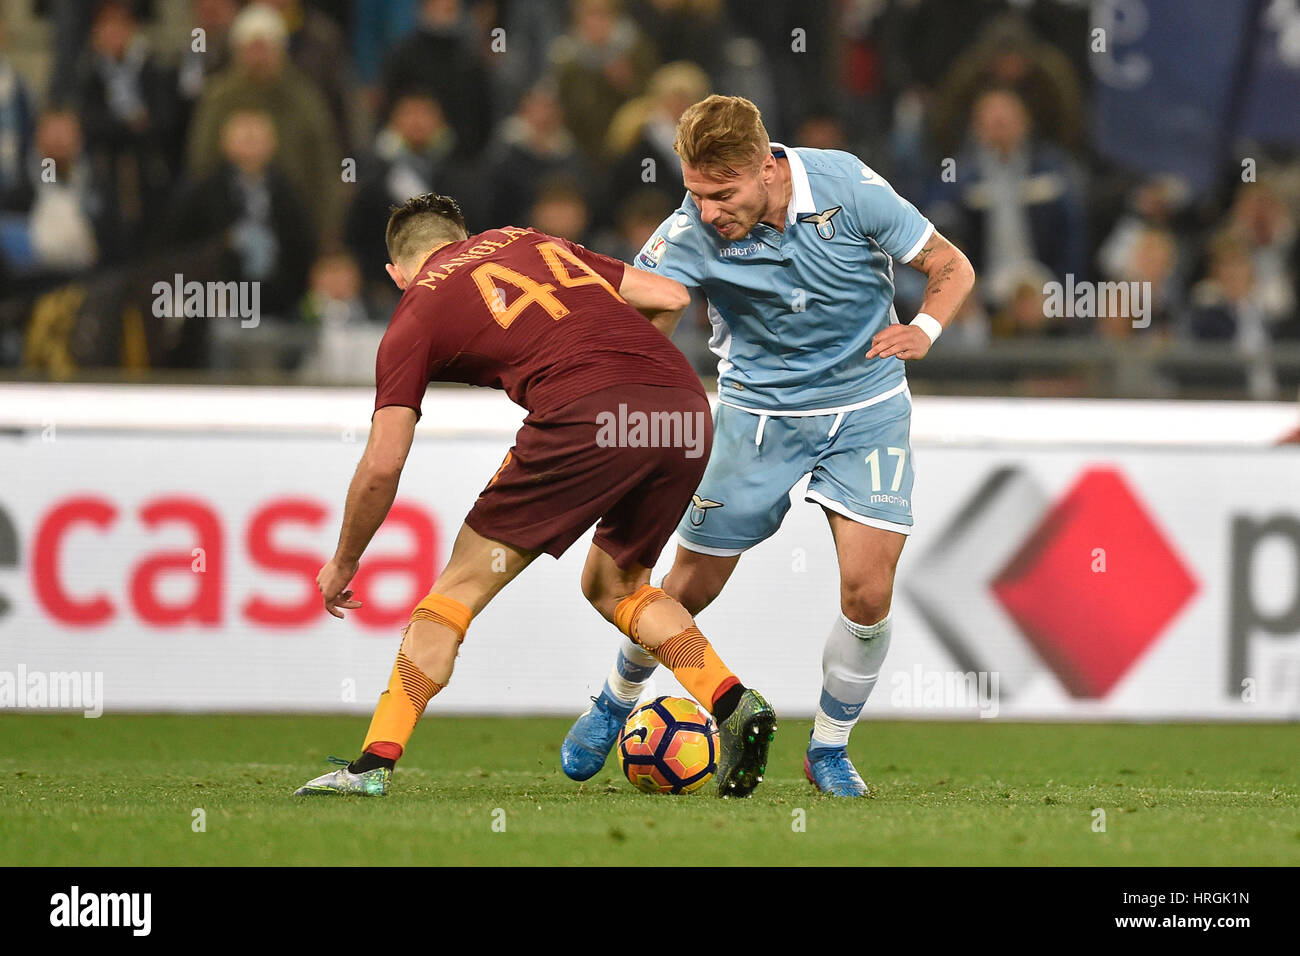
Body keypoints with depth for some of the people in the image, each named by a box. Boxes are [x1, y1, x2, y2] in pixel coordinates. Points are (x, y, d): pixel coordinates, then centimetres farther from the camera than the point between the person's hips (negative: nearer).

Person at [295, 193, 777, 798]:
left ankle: (374, 764, 2)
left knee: (464, 583, 8)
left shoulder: (417, 312, 15)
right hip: (687, 410, 6)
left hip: (586, 415, -6)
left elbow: (382, 466, 10)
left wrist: (342, 565, 23)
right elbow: (670, 298, 27)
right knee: (613, 584, 27)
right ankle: (733, 703, 10)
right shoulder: (531, 243, 31)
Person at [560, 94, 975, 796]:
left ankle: (829, 750, 9)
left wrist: (924, 329, -27)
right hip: (758, 410, 0)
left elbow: (951, 267, -8)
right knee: (692, 585, 3)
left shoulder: (849, 188, -19)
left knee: (868, 587, -14)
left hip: (865, 406, 0)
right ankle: (617, 700, 34)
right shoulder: (693, 233, -20)